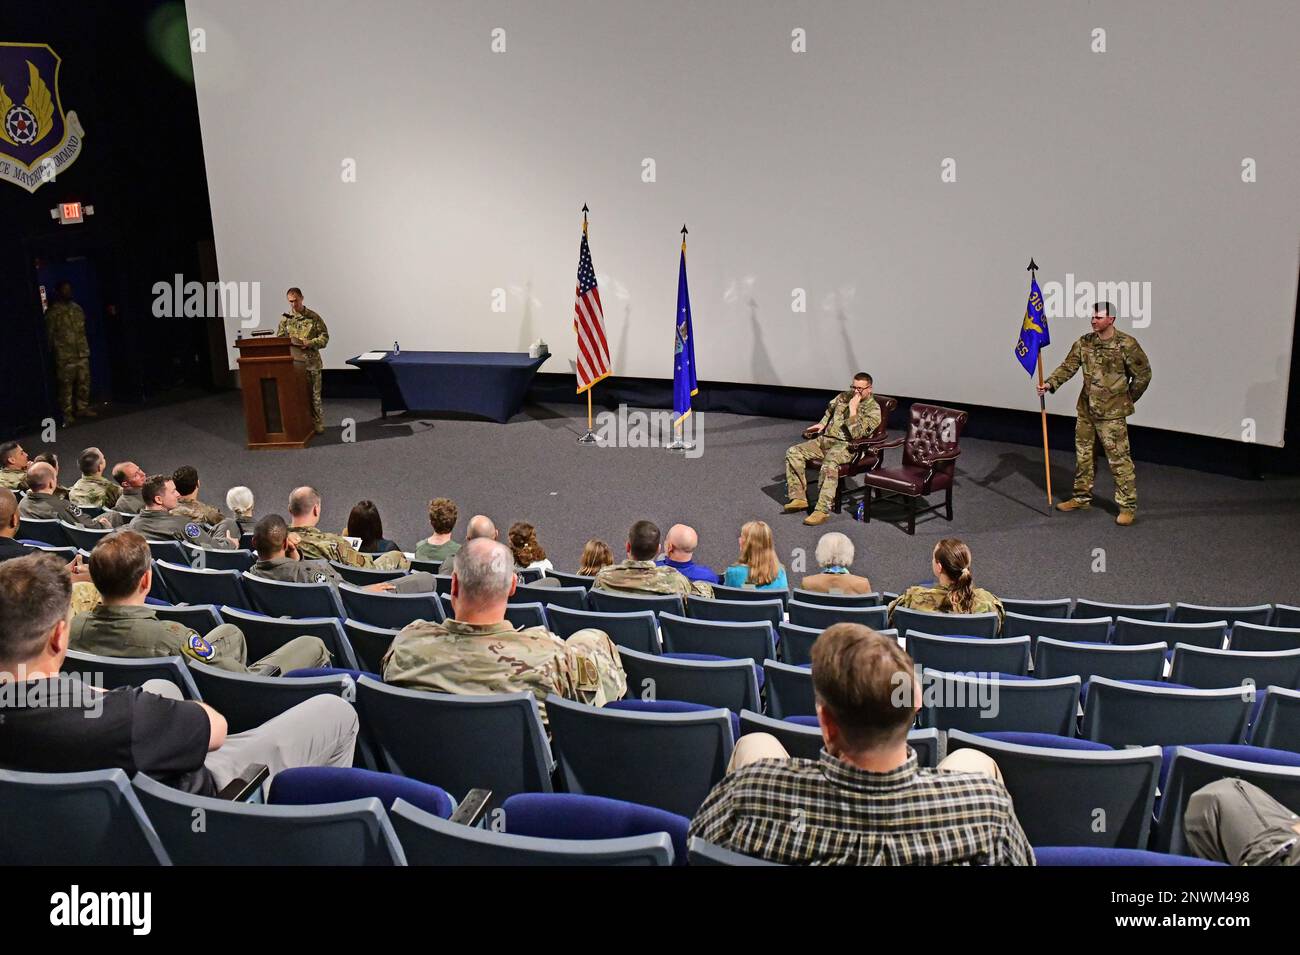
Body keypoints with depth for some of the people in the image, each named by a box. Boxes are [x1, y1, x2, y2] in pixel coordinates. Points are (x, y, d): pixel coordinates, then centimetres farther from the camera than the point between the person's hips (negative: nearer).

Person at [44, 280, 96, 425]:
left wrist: (86, 348, 15)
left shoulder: (77, 308, 15)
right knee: (66, 385, -4)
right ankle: (67, 413, 1)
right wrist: (52, 352, -7)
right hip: (64, 356, -6)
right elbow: (49, 334, -4)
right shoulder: (53, 311, -3)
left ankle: (83, 408, 18)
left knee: (84, 382, 6)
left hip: (82, 353, 6)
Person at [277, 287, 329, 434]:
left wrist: (310, 343, -17)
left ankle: (317, 423, 12)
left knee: (314, 394, 2)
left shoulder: (313, 317, -1)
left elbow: (324, 336, -2)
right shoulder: (285, 318, 7)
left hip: (311, 361, -2)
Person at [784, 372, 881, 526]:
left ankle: (822, 510, -38)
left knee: (829, 464, -39)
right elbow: (830, 410, 37)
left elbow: (856, 434, -18)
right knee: (793, 453, -12)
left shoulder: (873, 409, -5)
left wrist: (852, 409, -17)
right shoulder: (843, 397, 14)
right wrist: (822, 424, 21)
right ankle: (799, 498, -11)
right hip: (826, 439, 7)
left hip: (847, 445, -7)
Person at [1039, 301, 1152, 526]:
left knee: (1119, 458, -5)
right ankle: (1082, 497, 30)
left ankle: (1128, 506, 3)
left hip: (1111, 413, -6)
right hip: (1086, 409, 6)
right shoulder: (1084, 343, 3)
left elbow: (1143, 374, -3)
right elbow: (1068, 367, 0)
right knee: (1082, 454, 15)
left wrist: (1128, 399, 3)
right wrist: (1051, 383, -16)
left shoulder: (1126, 344, -12)